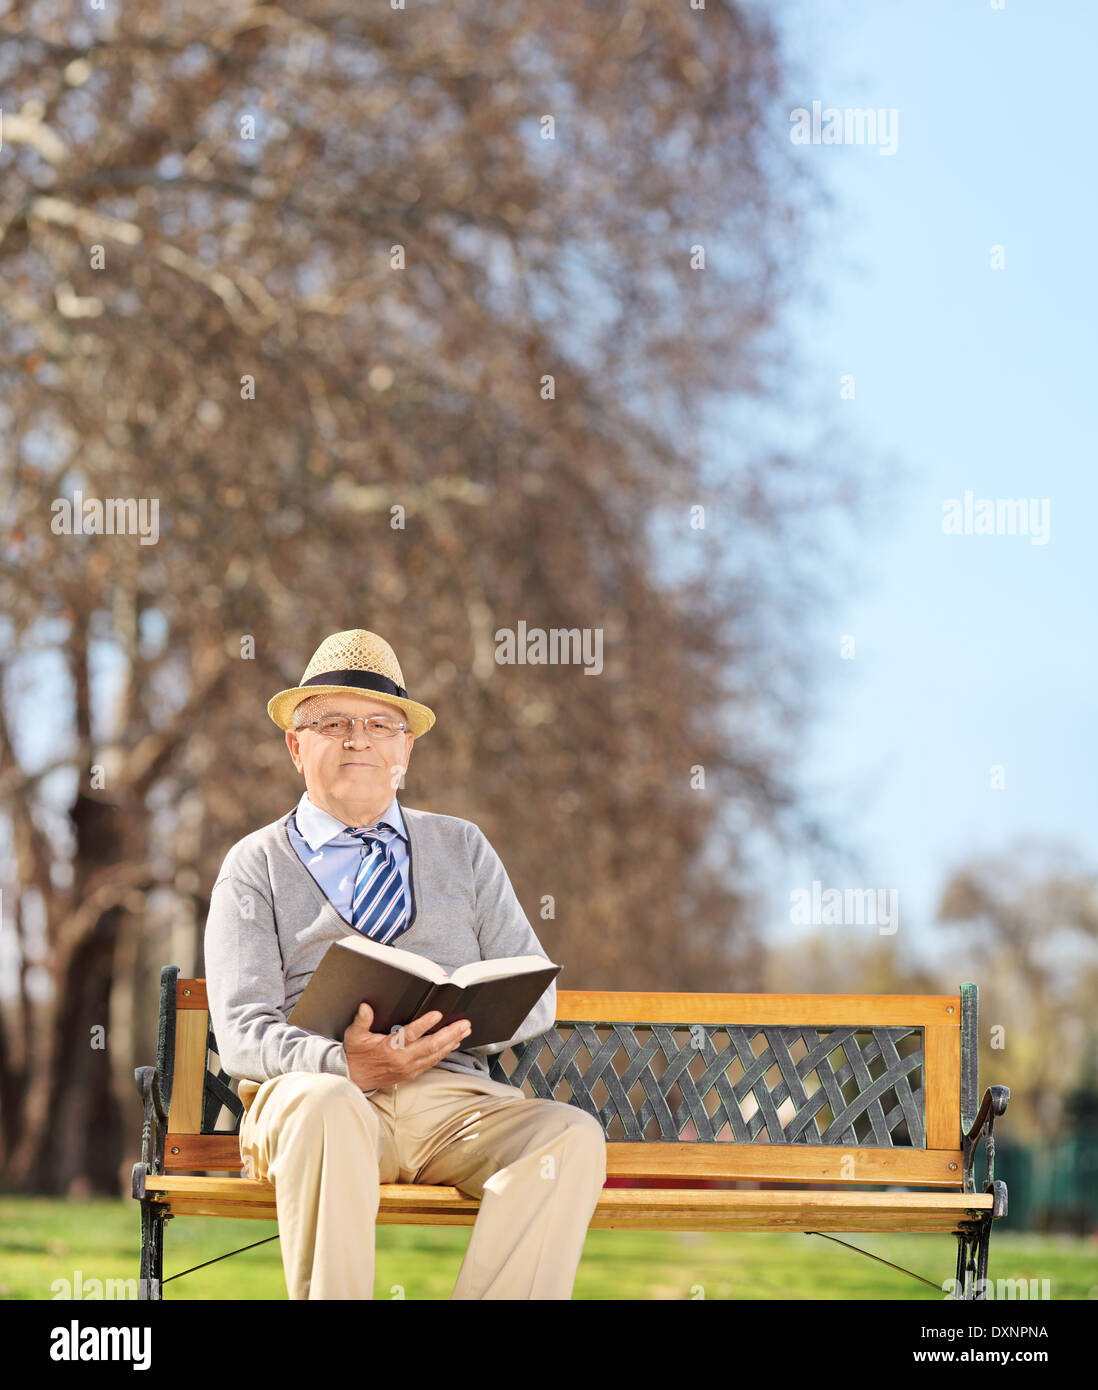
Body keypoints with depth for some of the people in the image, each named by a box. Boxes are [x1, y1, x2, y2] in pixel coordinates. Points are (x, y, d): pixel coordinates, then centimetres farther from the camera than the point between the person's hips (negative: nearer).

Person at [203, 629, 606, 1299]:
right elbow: (242, 1031, 2)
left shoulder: (462, 847, 23)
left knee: (572, 1135, -29)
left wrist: (460, 1020, -9)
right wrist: (343, 1064, -20)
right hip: (315, 1087, -2)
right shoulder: (256, 864, 15)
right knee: (324, 1108, -39)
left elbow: (535, 992, 15)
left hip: (453, 1091, 3)